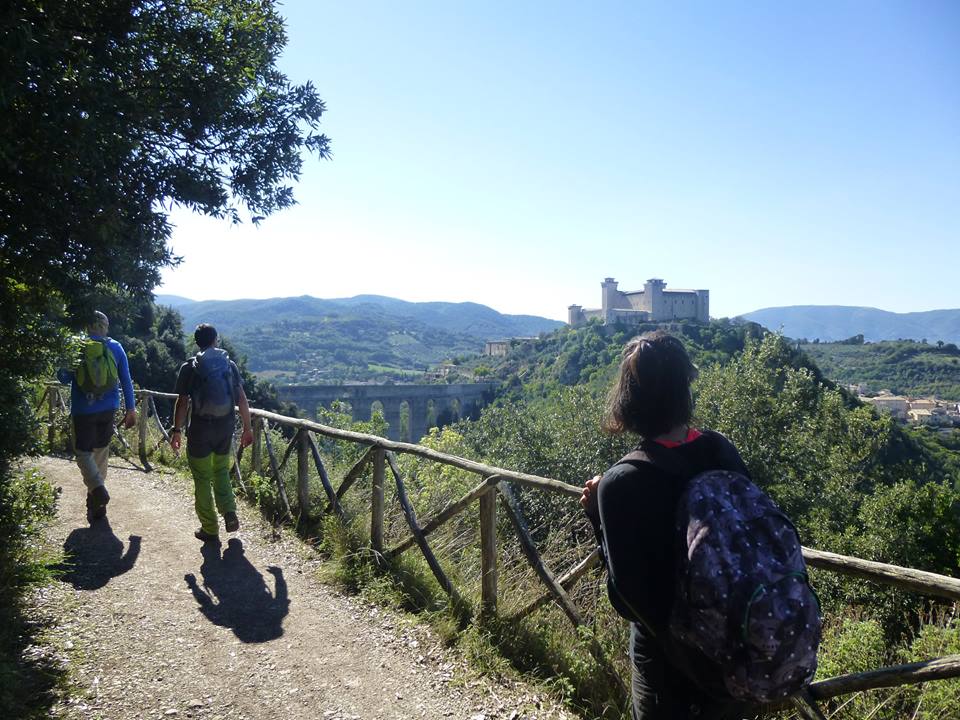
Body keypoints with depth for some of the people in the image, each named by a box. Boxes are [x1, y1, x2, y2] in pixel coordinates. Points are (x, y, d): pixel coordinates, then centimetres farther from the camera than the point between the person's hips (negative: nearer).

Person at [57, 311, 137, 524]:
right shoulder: (115, 347, 0)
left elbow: (63, 377, -3)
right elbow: (126, 380, 2)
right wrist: (130, 409, 8)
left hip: (83, 409, -3)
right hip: (108, 409, 3)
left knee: (83, 451, 9)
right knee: (101, 452, 14)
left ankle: (97, 488, -17)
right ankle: (96, 505, 21)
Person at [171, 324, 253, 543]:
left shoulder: (189, 368, -4)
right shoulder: (229, 365, 2)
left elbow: (182, 402, -7)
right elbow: (242, 400, 0)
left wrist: (177, 430, 1)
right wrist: (247, 428, 6)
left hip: (200, 428, -3)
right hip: (225, 426, 3)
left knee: (202, 478, 8)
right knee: (221, 471, 22)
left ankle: (210, 530, 13)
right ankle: (229, 512, 3)